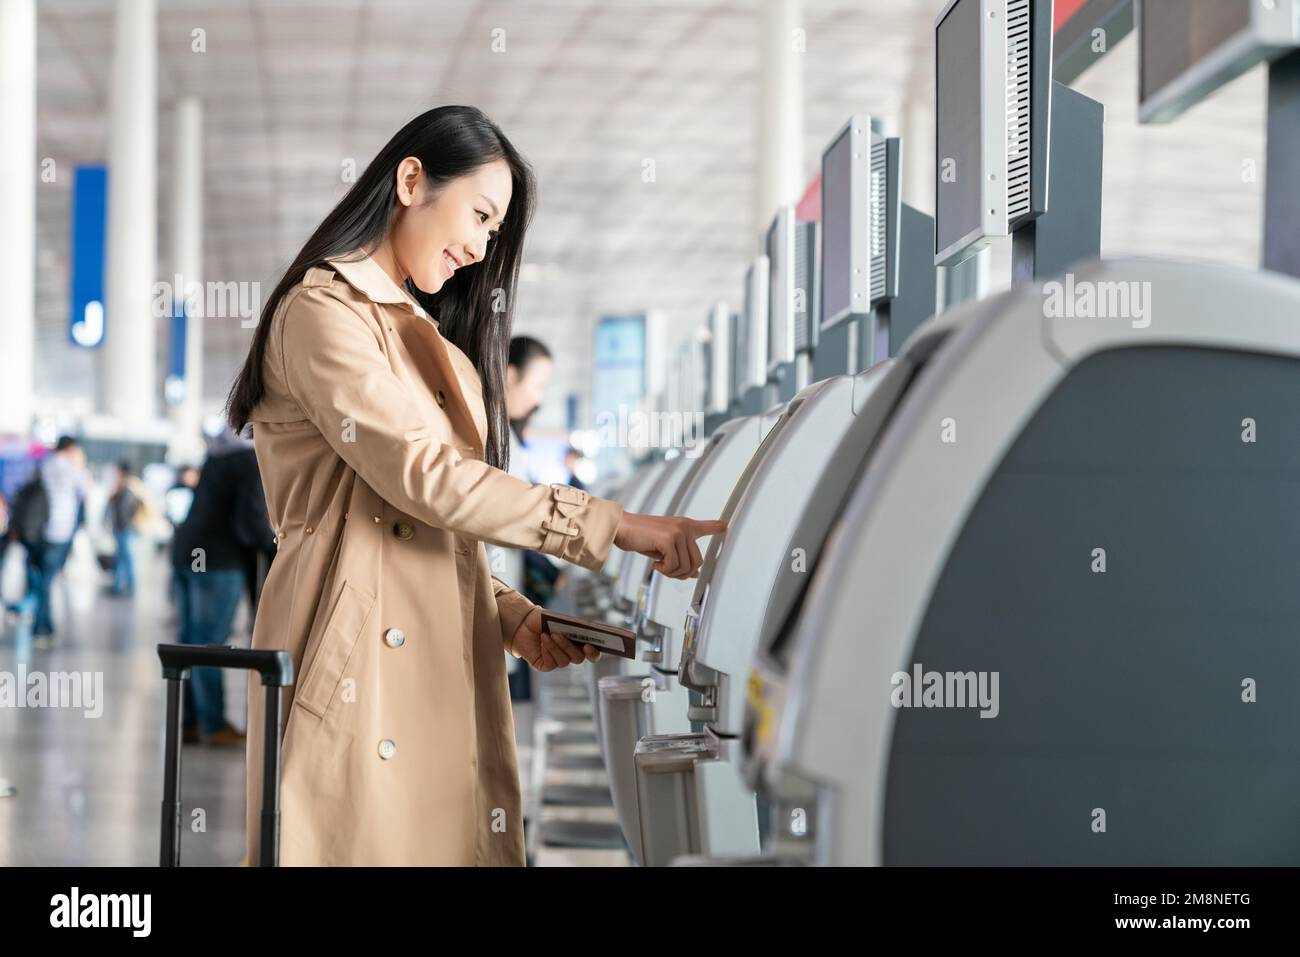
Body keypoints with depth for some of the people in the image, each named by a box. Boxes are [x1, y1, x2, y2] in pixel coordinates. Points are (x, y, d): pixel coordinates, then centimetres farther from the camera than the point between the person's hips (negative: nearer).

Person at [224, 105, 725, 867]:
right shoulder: (323, 313, -4)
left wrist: (513, 618, 5)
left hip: (444, 669, 8)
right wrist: (613, 525, -15)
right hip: (357, 661, -8)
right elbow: (423, 475, -15)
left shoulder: (430, 342, 23)